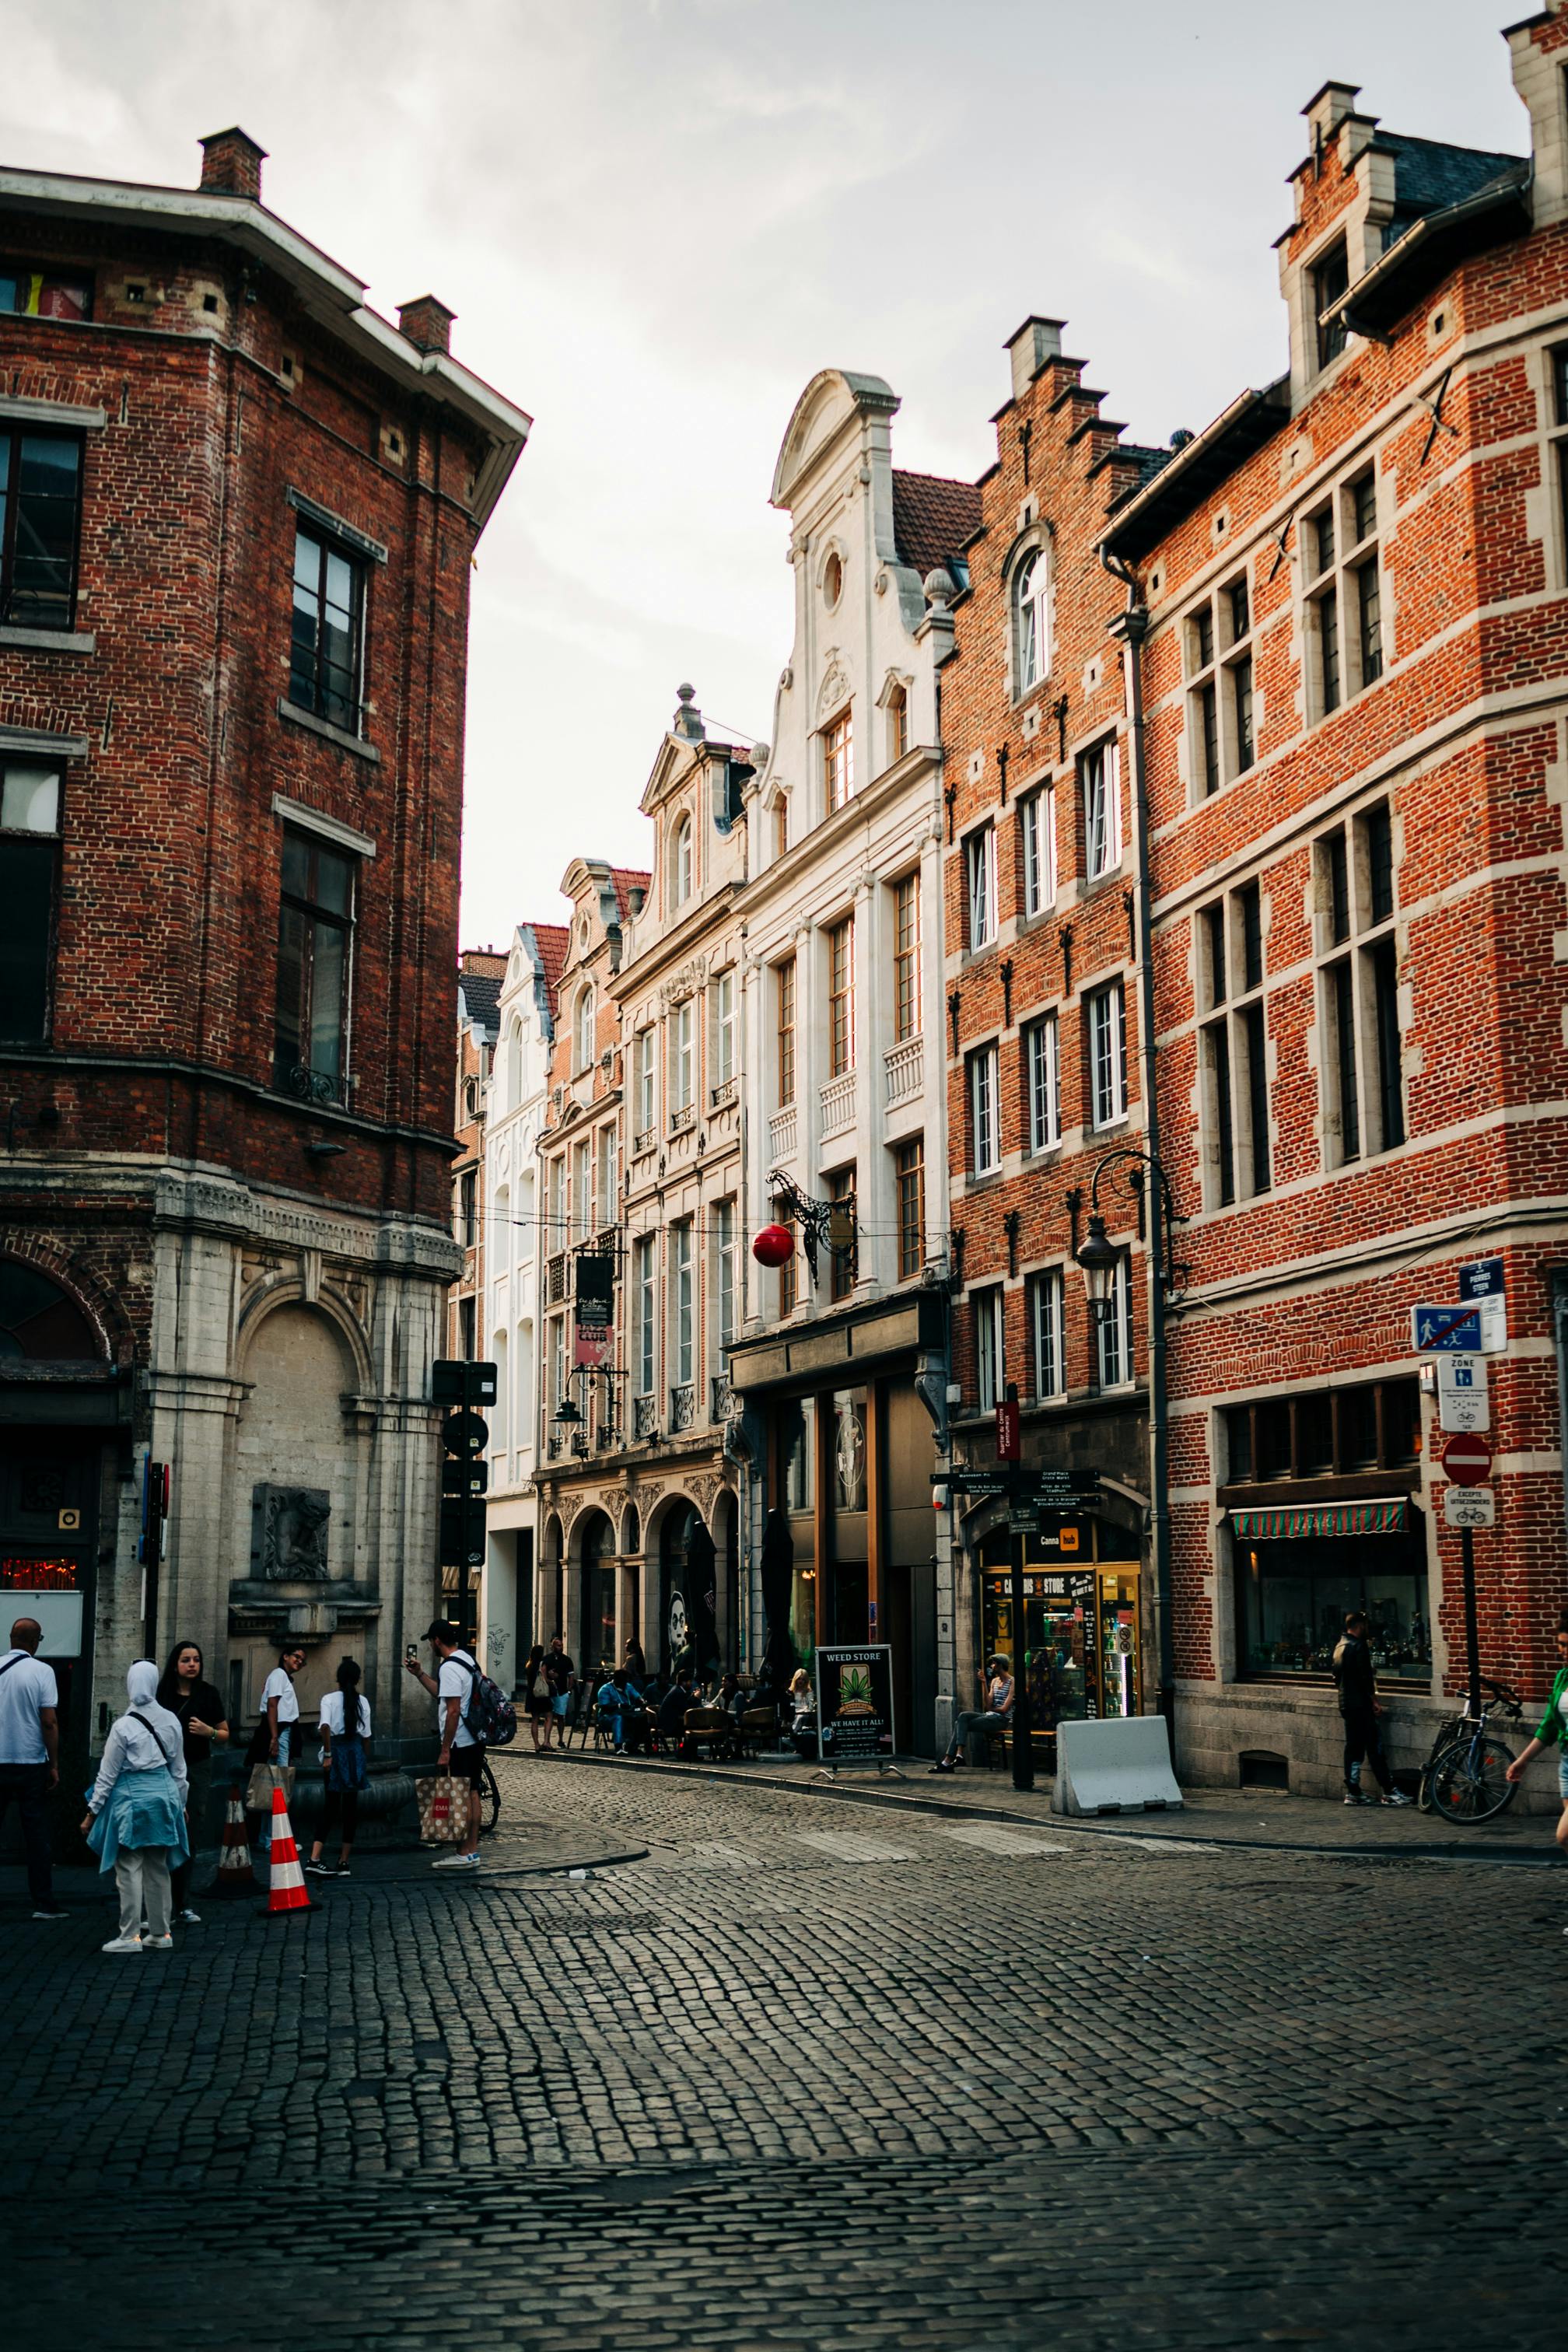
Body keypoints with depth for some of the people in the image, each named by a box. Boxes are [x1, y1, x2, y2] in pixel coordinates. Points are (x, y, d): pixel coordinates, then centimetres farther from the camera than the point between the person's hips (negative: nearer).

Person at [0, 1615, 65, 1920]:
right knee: (37, 1835, 3)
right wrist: (54, 1766, -4)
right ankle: (43, 1903, 4)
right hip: (31, 1763, -3)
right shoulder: (42, 1671, -8)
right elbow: (49, 1723, -11)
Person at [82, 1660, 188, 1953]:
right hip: (164, 1794, 5)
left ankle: (130, 1936, 1)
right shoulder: (171, 1721, 2)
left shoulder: (124, 1727, -12)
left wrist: (93, 1812, 0)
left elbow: (108, 1775, -8)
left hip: (131, 1798, -5)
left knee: (130, 1869, 0)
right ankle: (160, 1934, 18)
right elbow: (179, 1768, 11)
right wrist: (180, 1804, 22)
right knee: (158, 1869, 12)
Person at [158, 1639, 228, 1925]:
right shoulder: (162, 1694, 3)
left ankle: (181, 1906, 9)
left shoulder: (208, 1694, 5)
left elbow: (225, 1735, 10)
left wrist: (209, 1731, -10)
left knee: (189, 1837, 1)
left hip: (197, 1770, 1)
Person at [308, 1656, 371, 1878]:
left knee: (331, 1804, 5)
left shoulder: (329, 1699, -3)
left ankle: (315, 1859, -7)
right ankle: (344, 1862, 8)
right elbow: (365, 1734, 6)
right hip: (355, 1751, 1)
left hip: (335, 1750, -1)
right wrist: (365, 1760, 18)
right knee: (351, 1805, 7)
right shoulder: (362, 1702, 3)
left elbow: (325, 1726, -18)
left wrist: (327, 1754, -14)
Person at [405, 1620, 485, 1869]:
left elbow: (453, 1710, -23)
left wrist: (445, 1751, -20)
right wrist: (419, 1673, 26)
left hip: (460, 1743, -10)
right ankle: (472, 1849, 21)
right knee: (471, 1793, 14)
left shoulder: (449, 1667, -18)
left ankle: (465, 1855, 0)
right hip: (474, 1739, 10)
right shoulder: (466, 1660, 13)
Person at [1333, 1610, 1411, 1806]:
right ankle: (1389, 1791, -7)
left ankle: (1353, 1792, 9)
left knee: (1353, 1748, 9)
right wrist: (1374, 1700, -13)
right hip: (1360, 1704, -9)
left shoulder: (1340, 1645, 14)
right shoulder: (1358, 1646, -15)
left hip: (1346, 1703, 9)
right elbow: (1365, 1677, -19)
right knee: (1375, 1747, -7)